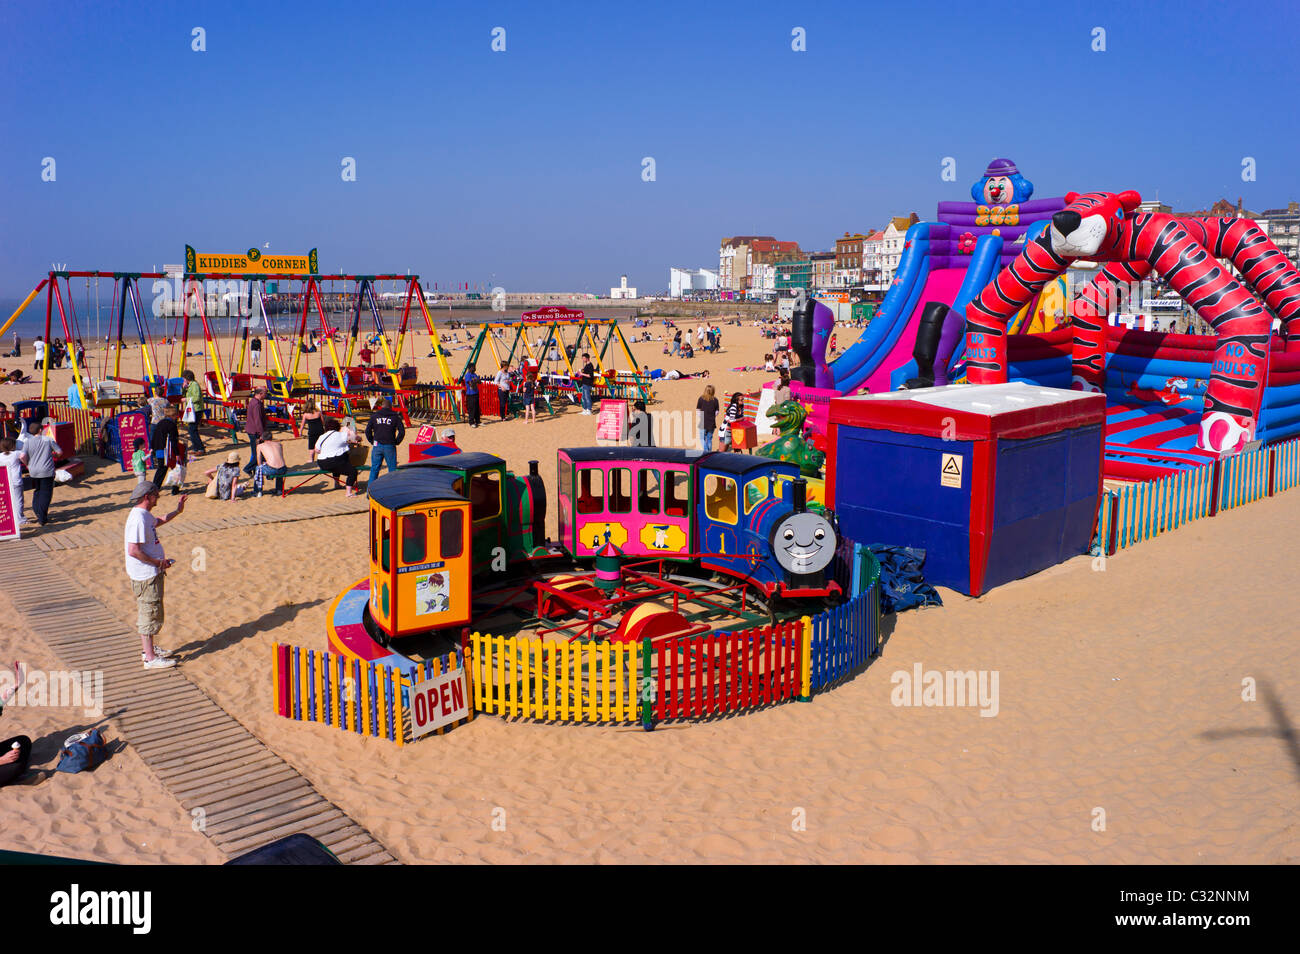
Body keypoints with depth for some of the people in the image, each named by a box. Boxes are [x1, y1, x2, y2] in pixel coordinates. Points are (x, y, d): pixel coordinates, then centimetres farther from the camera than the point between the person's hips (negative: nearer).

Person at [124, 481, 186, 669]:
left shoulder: (145, 514, 8)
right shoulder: (138, 518, -24)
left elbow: (157, 521, 34)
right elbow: (133, 551, -29)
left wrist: (177, 511, 27)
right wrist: (157, 562, -21)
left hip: (151, 571, 11)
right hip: (146, 575, -11)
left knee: (146, 611, 21)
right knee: (151, 613, -3)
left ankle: (147, 649, 35)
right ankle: (150, 658, 4)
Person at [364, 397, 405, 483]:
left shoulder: (374, 416, 7)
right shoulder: (395, 416, 2)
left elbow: (367, 430, 6)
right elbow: (402, 431, -3)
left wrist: (372, 441, 14)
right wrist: (396, 441, 6)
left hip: (377, 446, 2)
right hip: (390, 447, -2)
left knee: (374, 468, 9)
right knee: (392, 469, 6)